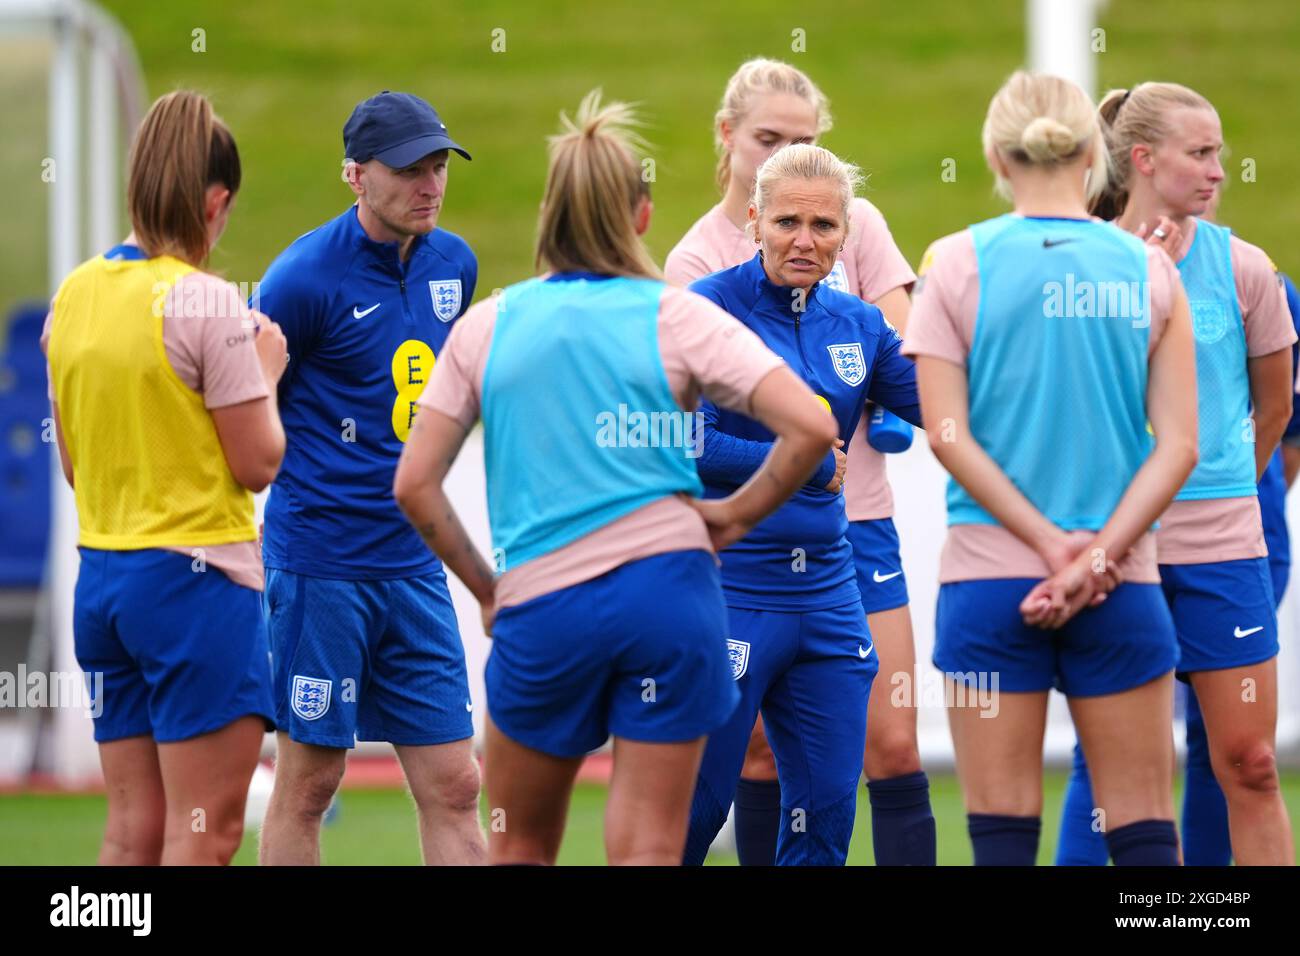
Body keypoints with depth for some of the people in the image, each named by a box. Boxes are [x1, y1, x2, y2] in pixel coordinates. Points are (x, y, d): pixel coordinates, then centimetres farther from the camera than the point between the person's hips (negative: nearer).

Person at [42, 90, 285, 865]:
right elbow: (258, 463, -11)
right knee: (205, 830, -6)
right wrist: (265, 372, 4)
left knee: (132, 829, 9)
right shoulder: (206, 303, -13)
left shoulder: (75, 294, 7)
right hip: (195, 578, -7)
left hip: (102, 575, 7)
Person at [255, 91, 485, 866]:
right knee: (310, 782, 1)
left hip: (415, 565, 6)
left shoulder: (453, 264, 8)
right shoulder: (307, 276, -12)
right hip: (322, 562, -6)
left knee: (453, 785, 3)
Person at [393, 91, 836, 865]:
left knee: (520, 848, 17)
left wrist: (485, 587, 14)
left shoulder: (488, 327, 7)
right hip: (668, 584, -1)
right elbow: (811, 427, -8)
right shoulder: (675, 317, 1)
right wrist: (735, 515, 5)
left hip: (540, 608, 1)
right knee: (649, 851, 0)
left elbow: (415, 485, 4)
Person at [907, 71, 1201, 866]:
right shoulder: (1147, 269, 3)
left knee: (1003, 830, 1)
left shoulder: (959, 264, -1)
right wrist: (1097, 557, -8)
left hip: (990, 574, -1)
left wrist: (1050, 545, -9)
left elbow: (948, 435, -7)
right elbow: (1179, 443, -3)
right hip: (1122, 589, 1)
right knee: (1144, 828, 5)